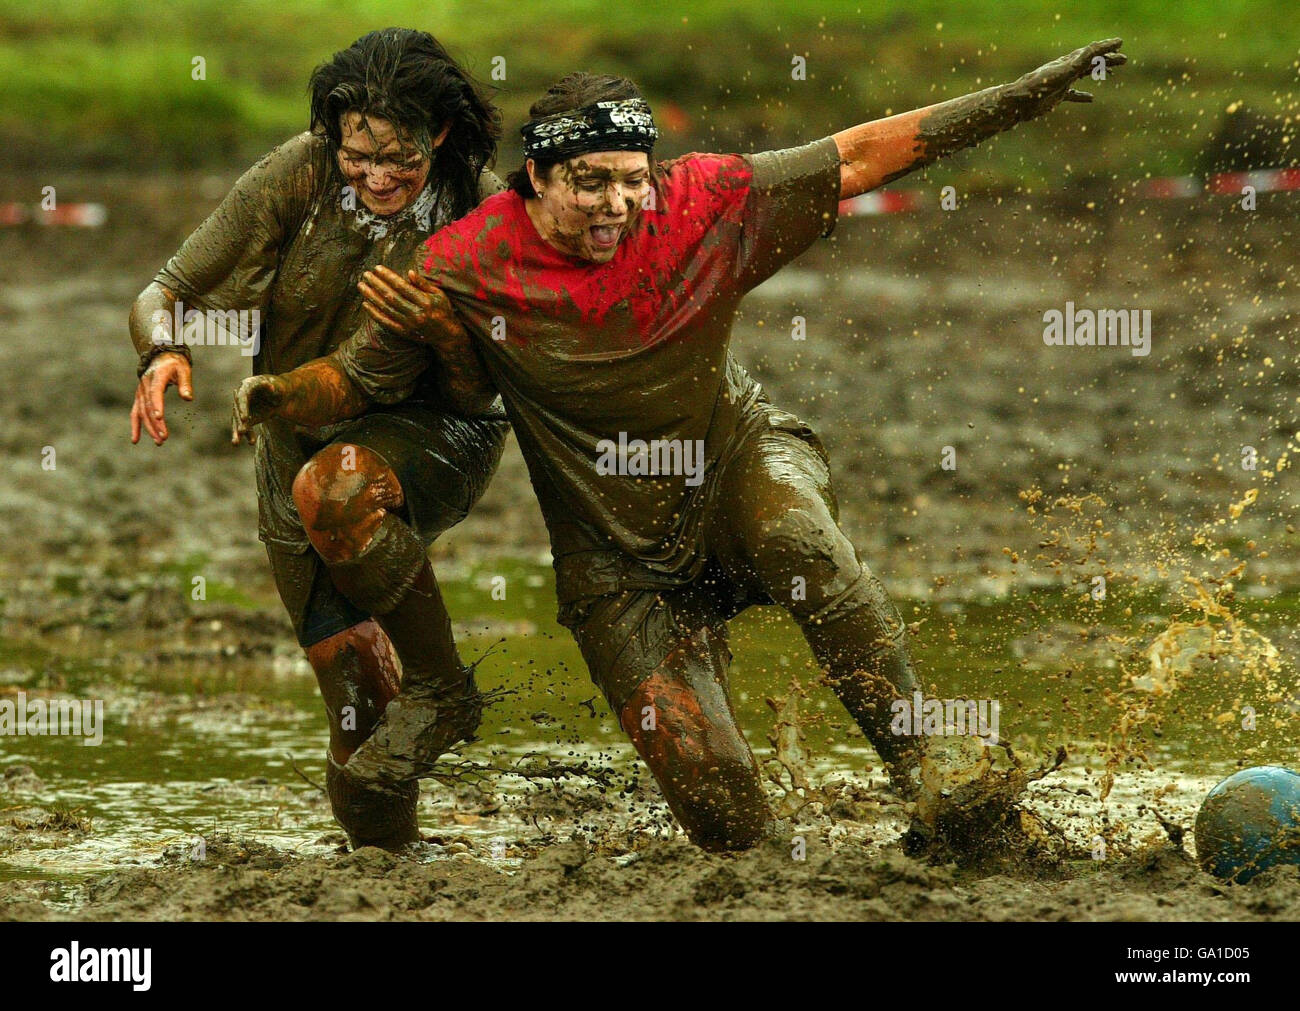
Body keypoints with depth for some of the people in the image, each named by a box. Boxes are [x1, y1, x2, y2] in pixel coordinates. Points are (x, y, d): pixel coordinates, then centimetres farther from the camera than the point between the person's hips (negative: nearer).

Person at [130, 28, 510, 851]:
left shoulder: (485, 212, -16)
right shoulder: (299, 178, -16)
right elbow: (170, 295, -10)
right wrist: (166, 352, -32)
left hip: (432, 437, -2)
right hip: (303, 440, 2)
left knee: (334, 490, -38)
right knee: (358, 713, 3)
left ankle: (441, 687, -16)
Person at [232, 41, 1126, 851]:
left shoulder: (699, 204, -13)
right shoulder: (467, 270, -14)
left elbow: (856, 158, -8)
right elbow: (361, 377, -7)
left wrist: (1024, 98, -10)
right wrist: (278, 399, -29)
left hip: (736, 459, 0)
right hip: (618, 556, 0)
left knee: (794, 537, -37)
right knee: (708, 786, -13)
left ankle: (922, 766, -28)